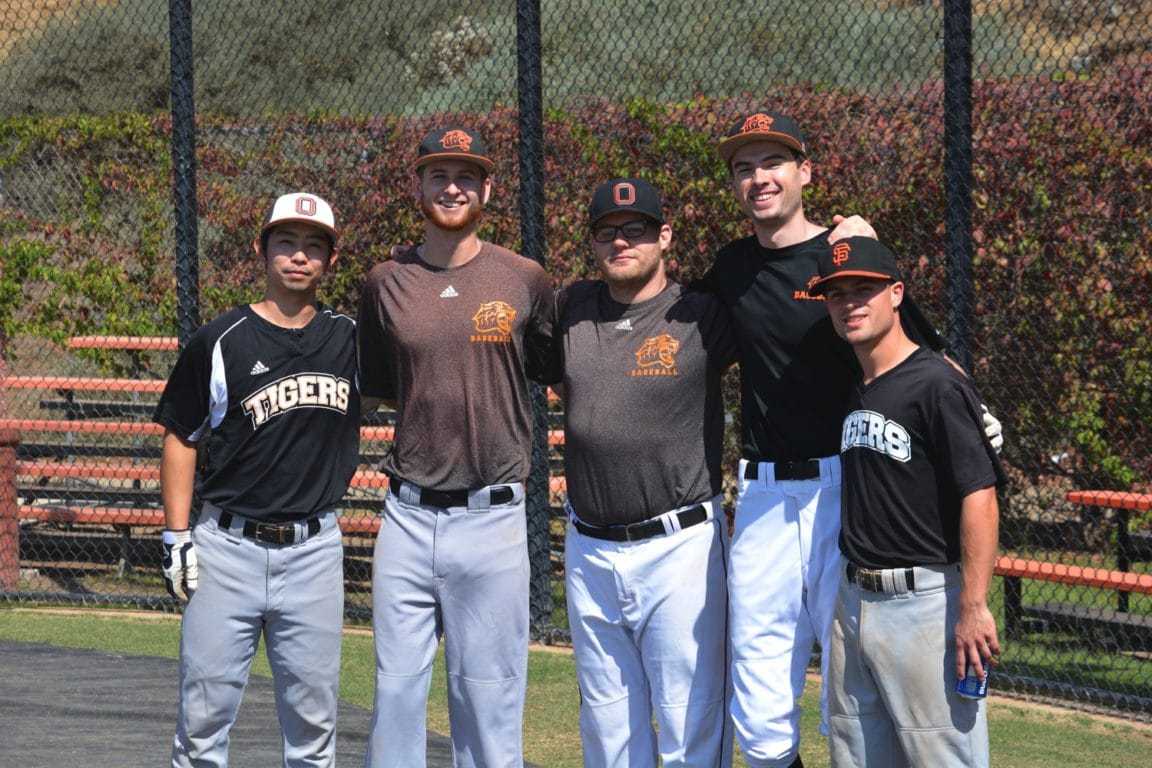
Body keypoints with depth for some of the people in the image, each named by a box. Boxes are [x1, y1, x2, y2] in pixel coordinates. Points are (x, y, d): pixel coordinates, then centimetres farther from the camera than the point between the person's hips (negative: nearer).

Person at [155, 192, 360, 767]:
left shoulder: (351, 339, 6)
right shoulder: (220, 341, -1)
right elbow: (180, 438, 3)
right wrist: (176, 538, -4)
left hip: (315, 551, 2)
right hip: (227, 547, -2)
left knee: (313, 721, 6)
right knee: (203, 718, -1)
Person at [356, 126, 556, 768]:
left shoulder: (525, 281, 1)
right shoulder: (386, 283, 7)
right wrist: (439, 414, 7)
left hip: (492, 518, -2)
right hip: (409, 516, 2)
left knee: (489, 698, 1)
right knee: (395, 691, 4)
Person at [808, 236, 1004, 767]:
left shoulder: (938, 385, -12)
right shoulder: (854, 395, 14)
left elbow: (980, 496, -18)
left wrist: (973, 608, -23)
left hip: (924, 600, -9)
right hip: (854, 600, 9)